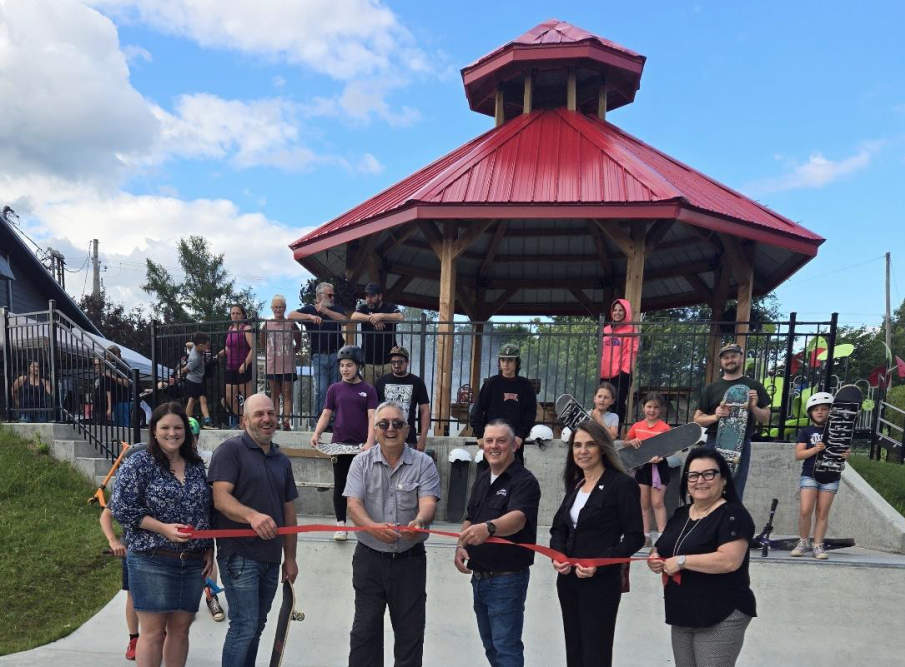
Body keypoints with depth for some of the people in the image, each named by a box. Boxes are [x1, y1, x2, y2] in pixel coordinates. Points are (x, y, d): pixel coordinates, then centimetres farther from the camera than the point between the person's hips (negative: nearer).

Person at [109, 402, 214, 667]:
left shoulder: (196, 465, 10)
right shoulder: (138, 463, -5)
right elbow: (121, 508, -10)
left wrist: (209, 549, 9)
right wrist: (163, 528, -18)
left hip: (194, 562, 5)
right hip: (152, 561, -5)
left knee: (180, 628, 11)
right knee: (153, 632, 0)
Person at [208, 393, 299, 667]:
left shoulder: (282, 460, 14)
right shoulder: (230, 450, -7)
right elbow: (221, 498, -19)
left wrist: (290, 557, 15)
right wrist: (252, 515, -36)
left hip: (271, 558, 7)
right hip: (240, 555, -7)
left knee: (256, 625, 14)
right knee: (244, 625, -7)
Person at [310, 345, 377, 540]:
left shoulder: (368, 390, 1)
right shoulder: (334, 389, 6)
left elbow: (372, 418, -7)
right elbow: (326, 415, 5)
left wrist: (370, 442, -22)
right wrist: (316, 433, -13)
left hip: (362, 447, -1)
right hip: (339, 444, 2)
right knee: (340, 485, 7)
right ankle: (340, 524, 16)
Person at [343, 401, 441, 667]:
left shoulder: (423, 464, -2)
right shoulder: (361, 463, 1)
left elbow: (428, 502, -15)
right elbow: (354, 504, -10)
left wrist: (419, 521, -38)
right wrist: (373, 527, -30)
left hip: (410, 559, 0)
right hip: (370, 557, 1)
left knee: (410, 630, 8)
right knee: (365, 628, 8)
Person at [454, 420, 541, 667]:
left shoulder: (524, 481, -15)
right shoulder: (482, 480, 9)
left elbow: (517, 518, -33)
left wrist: (488, 528, -52)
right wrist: (461, 546, -2)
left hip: (507, 579, -7)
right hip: (479, 577, 8)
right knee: (490, 646, 19)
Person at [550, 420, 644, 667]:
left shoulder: (622, 484, -11)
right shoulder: (575, 484, 10)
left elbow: (634, 538, -13)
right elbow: (559, 527, 14)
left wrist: (599, 564, -21)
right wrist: (557, 555, -5)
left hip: (601, 582, -6)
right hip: (567, 580, 7)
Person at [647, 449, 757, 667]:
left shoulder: (733, 515, -13)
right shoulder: (680, 514, 10)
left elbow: (730, 560, -26)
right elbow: (660, 548, 20)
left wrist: (681, 561, -21)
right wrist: (655, 559, -3)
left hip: (721, 618, -7)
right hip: (682, 616, 7)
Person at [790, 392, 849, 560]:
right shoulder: (806, 432, 4)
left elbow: (843, 451, 12)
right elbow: (798, 455, -3)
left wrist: (846, 455, -12)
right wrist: (815, 449, -19)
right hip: (809, 475, -1)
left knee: (822, 513, 3)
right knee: (806, 510, -9)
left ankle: (818, 546, 11)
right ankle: (804, 542, 9)